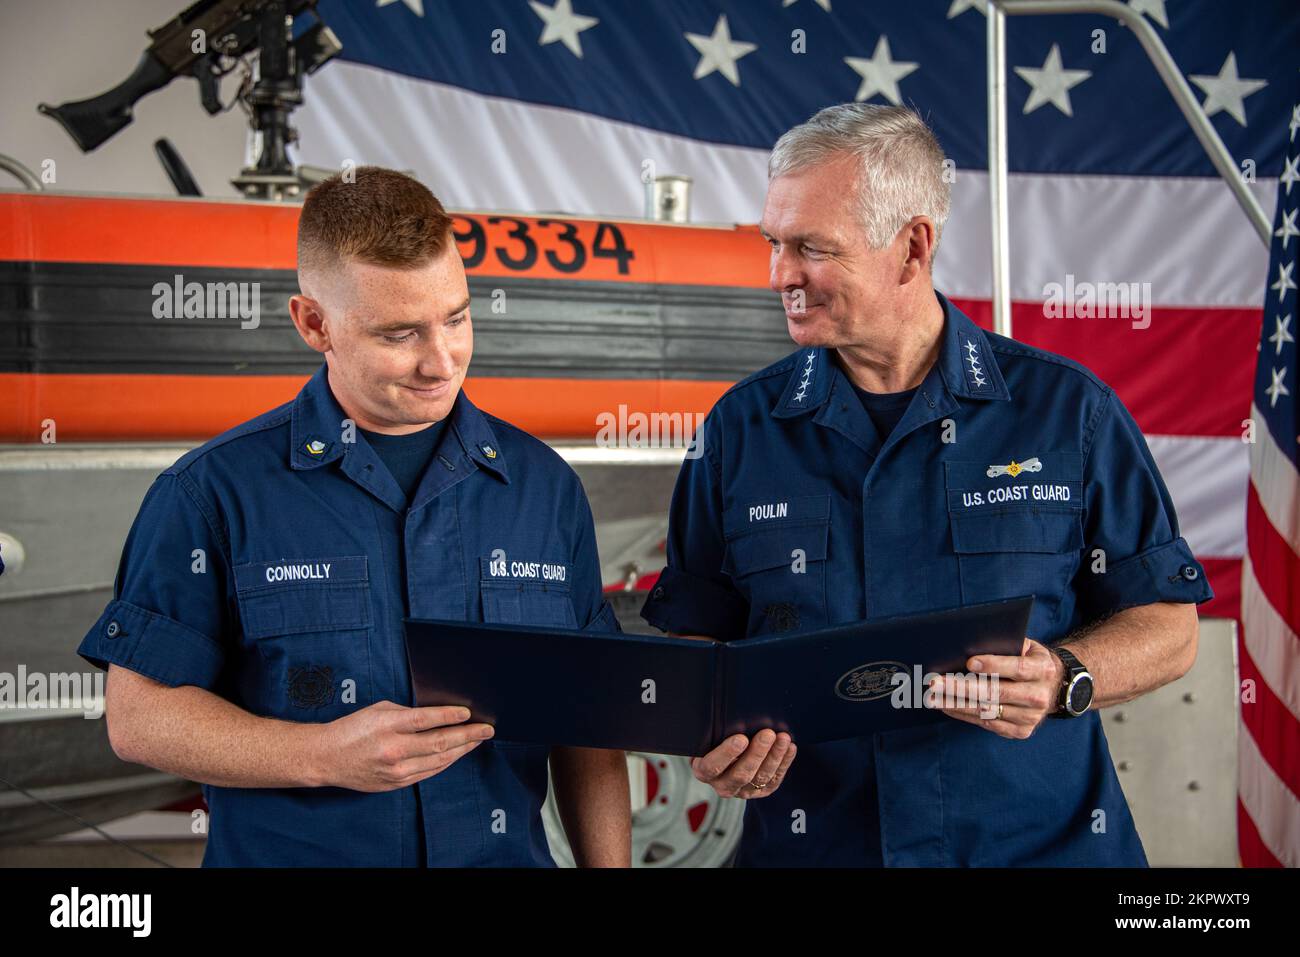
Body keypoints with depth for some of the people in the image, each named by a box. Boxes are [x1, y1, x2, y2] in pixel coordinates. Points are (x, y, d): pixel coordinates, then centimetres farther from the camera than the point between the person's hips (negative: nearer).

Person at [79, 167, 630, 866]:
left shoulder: (544, 486, 2)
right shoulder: (214, 491, -8)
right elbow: (138, 715, -8)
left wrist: (611, 867, -4)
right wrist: (325, 755, -20)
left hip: (508, 855, 3)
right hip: (286, 854, -2)